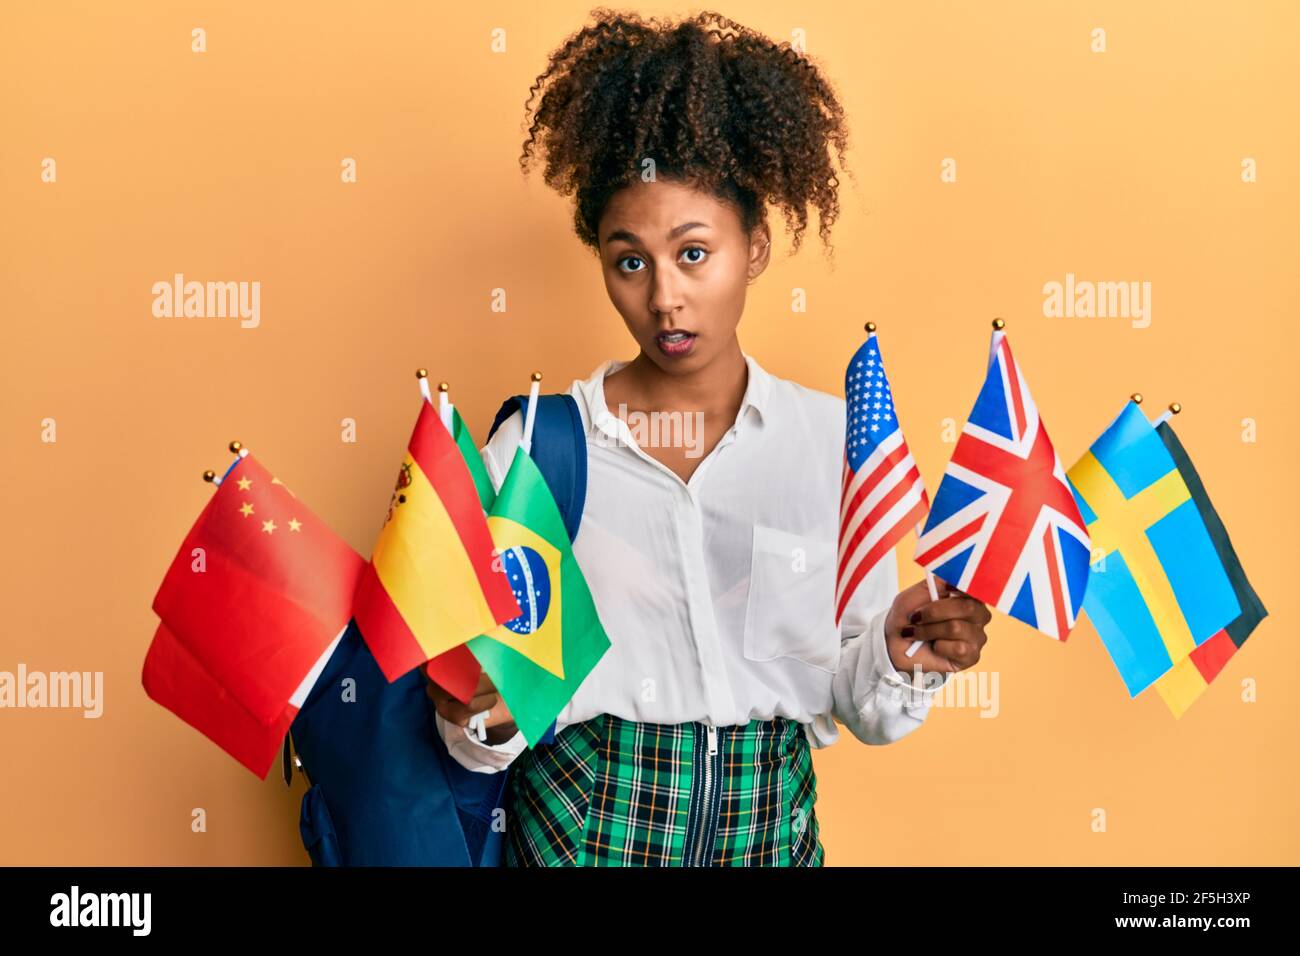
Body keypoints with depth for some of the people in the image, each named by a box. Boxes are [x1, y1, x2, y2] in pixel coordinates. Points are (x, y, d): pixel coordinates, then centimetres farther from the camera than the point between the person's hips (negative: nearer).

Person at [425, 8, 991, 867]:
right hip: (580, 819, -1)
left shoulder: (838, 441, -4)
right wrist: (480, 717, -22)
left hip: (771, 825, 2)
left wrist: (897, 659, -15)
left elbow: (856, 702, 3)